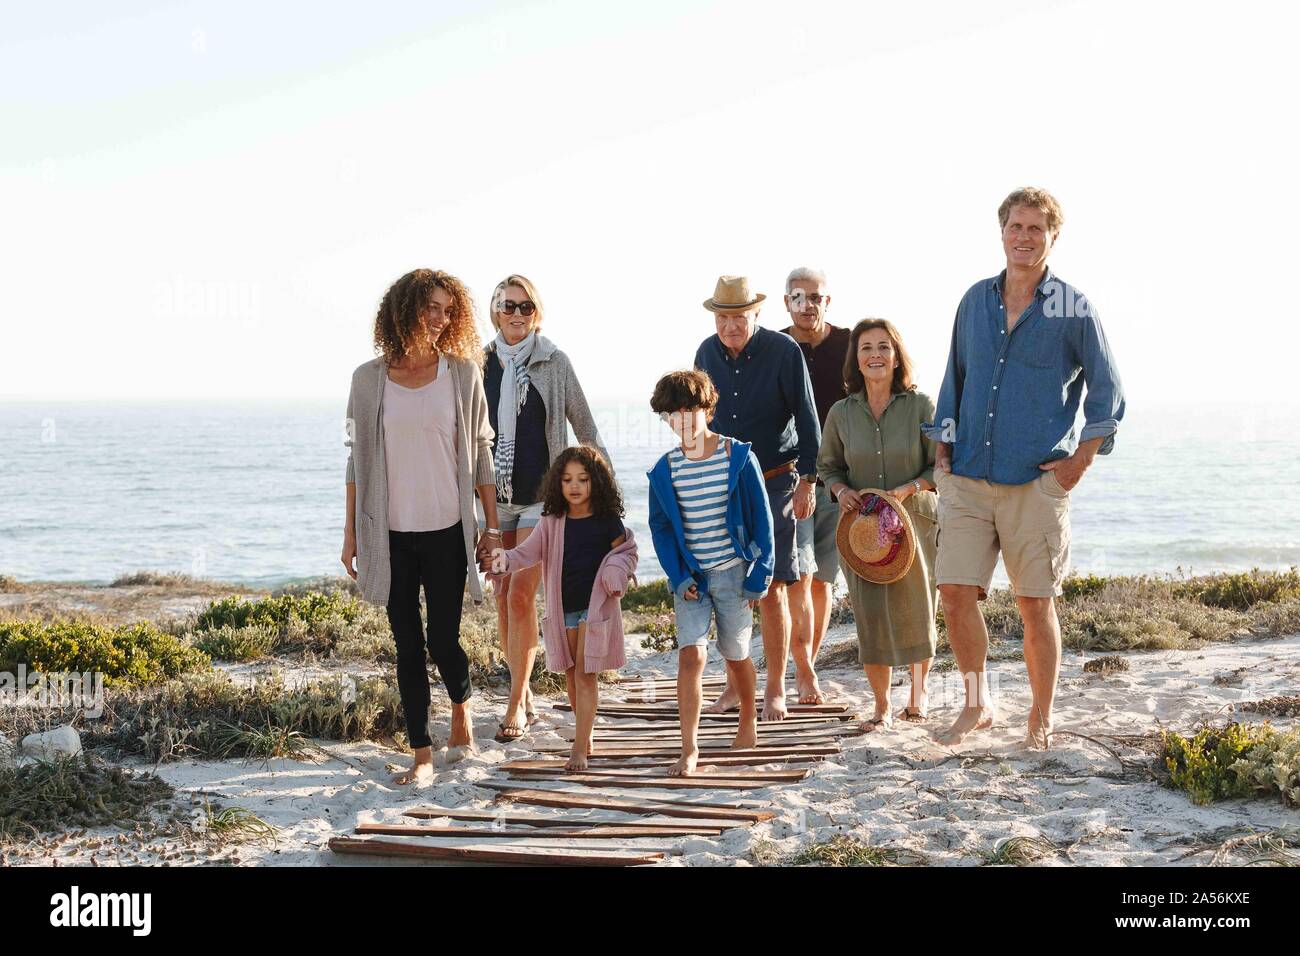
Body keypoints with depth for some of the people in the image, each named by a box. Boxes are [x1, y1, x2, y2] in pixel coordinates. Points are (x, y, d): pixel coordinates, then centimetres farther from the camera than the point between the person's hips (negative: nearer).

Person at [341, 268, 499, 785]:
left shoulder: (462, 373, 0)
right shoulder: (369, 378, 1)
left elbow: (481, 452, 4)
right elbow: (358, 457, 7)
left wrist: (492, 525, 4)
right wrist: (350, 530, 6)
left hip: (447, 530, -1)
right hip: (390, 534, 1)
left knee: (443, 640, 0)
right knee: (407, 647, 5)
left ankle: (461, 708, 32)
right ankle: (422, 755, 13)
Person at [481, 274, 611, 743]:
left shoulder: (554, 362, -1)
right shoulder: (481, 364, 6)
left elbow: (584, 426, 7)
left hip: (541, 494, -3)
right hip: (494, 494, 3)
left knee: (521, 595, -10)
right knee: (503, 597, 6)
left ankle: (516, 704, -5)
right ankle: (524, 693, 20)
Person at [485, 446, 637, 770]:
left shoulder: (606, 521, -4)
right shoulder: (552, 524, 2)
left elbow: (626, 551, 7)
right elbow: (528, 552, -5)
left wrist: (616, 574, -13)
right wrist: (504, 560, -25)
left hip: (595, 606, -4)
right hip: (564, 609, 4)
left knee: (585, 674, -9)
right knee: (571, 674, 13)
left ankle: (580, 749, -8)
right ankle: (585, 734, 32)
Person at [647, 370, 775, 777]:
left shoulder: (738, 457, -6)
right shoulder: (665, 470, 0)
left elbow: (761, 518, -2)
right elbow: (660, 528, 6)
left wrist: (759, 574, -5)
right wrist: (679, 576, -5)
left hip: (733, 573, -1)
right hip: (691, 577, 1)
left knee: (736, 656, 12)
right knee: (690, 655, -12)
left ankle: (748, 723, 37)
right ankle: (689, 748, -10)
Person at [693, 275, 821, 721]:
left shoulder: (783, 351, -8)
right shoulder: (707, 352, 5)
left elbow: (807, 420, -5)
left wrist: (807, 481, -9)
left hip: (773, 482, -4)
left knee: (771, 586, -7)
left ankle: (775, 689, 2)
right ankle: (736, 683, 15)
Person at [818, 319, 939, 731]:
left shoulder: (921, 406, -6)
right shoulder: (841, 413, 1)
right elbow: (828, 465, 14)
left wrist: (908, 489, -19)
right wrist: (842, 491, -7)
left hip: (914, 522, -1)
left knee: (915, 612, 8)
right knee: (871, 616, -6)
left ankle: (918, 691, 34)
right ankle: (881, 707, 8)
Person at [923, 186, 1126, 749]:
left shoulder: (1073, 309, -1)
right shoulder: (976, 300, 11)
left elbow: (1107, 392, 3)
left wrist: (1079, 461, -4)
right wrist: (943, 447, 12)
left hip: (1037, 483, -3)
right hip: (967, 480, 3)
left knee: (1036, 604, 2)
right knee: (955, 594, -4)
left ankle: (1041, 720, 17)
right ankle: (977, 705, 17)